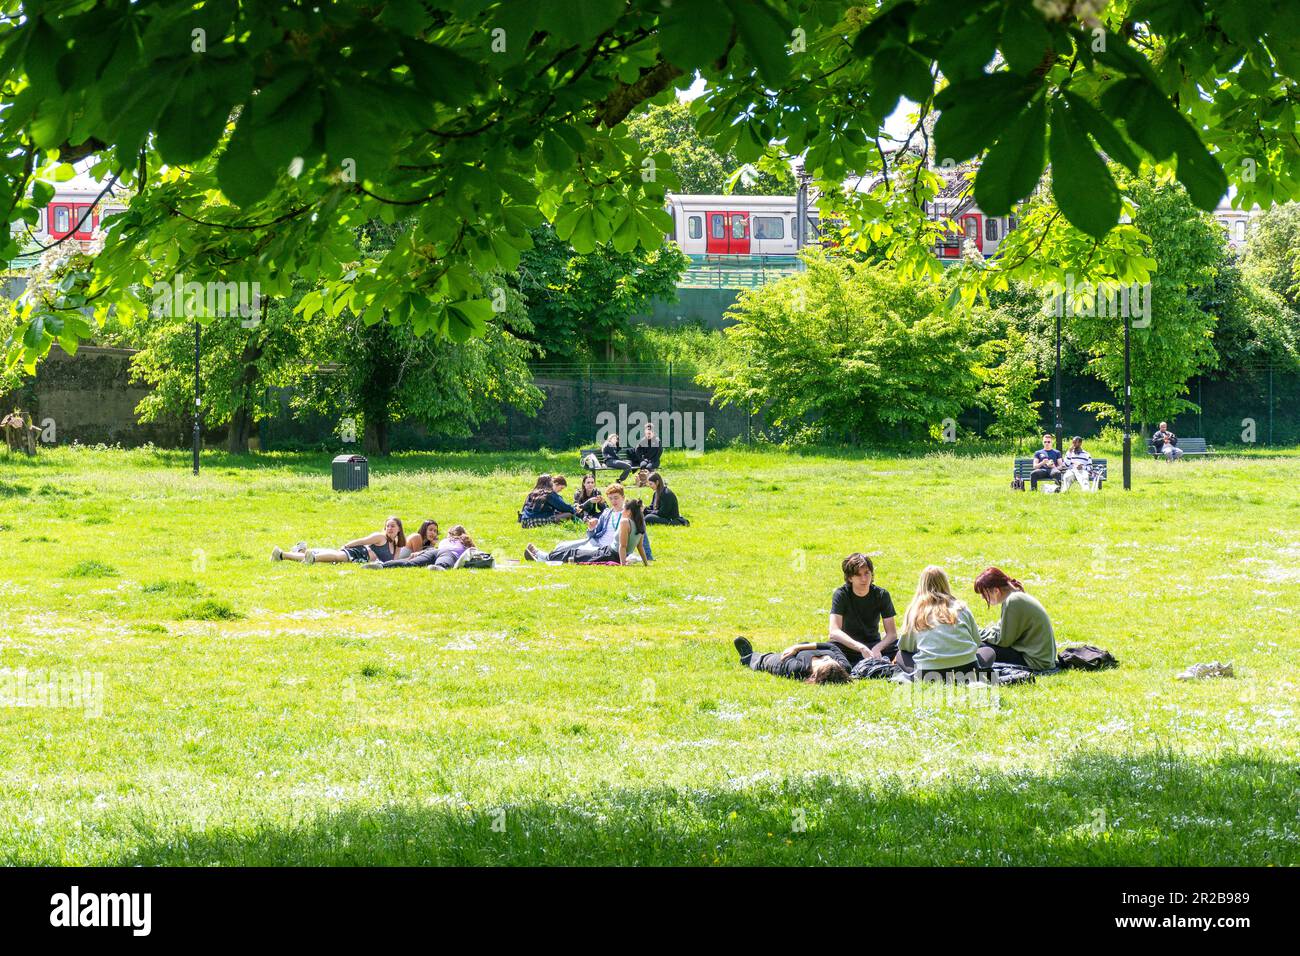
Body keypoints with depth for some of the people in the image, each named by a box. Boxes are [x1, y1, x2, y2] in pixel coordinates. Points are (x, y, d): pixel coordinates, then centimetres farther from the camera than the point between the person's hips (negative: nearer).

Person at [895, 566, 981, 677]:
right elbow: (977, 641, 14)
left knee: (901, 656, 26)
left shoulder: (915, 610, 7)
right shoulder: (960, 607, 9)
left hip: (930, 672, 0)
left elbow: (905, 646, 17)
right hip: (966, 668, 0)